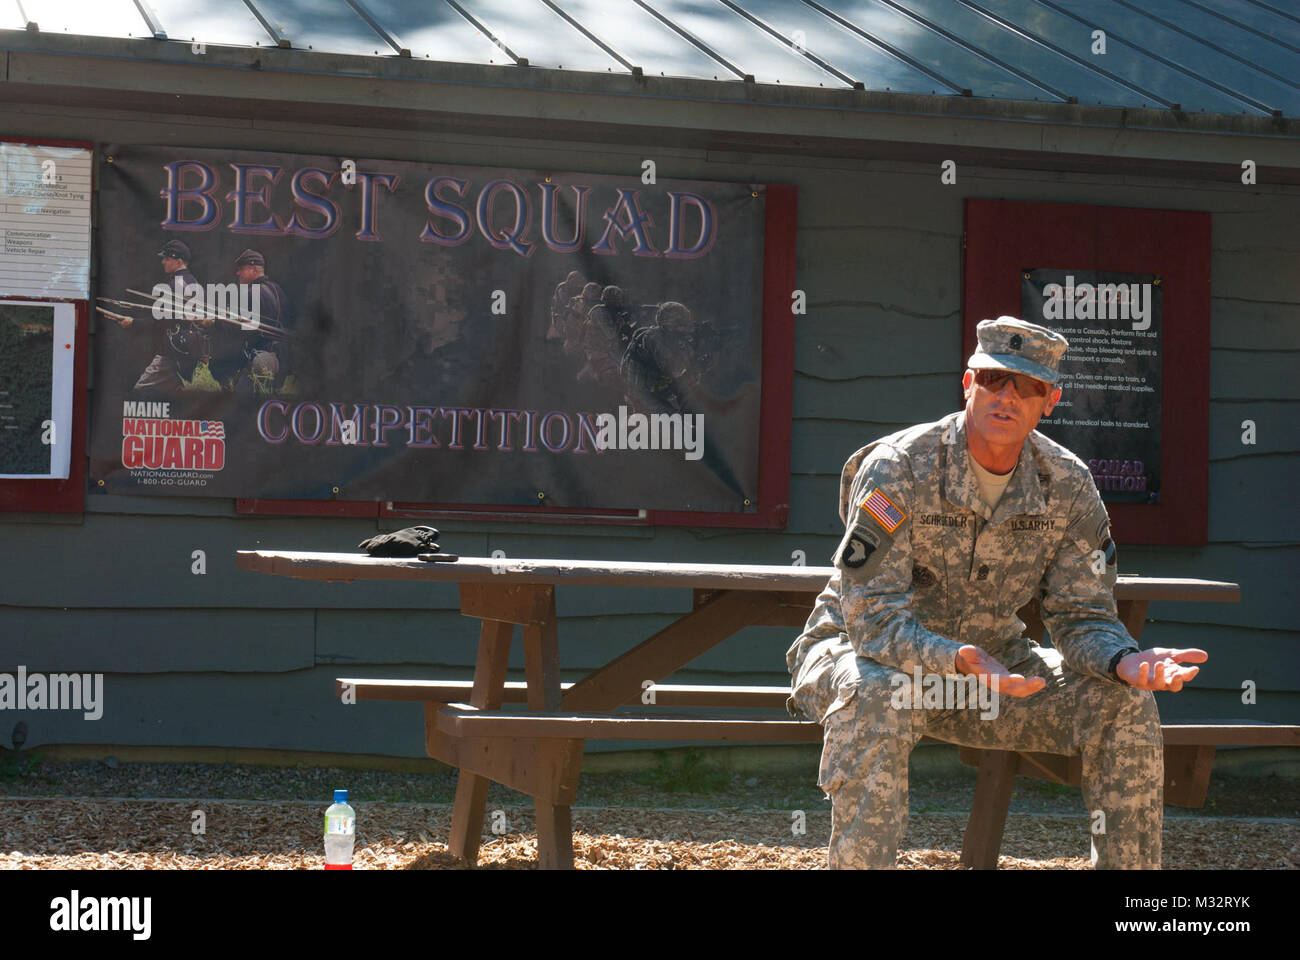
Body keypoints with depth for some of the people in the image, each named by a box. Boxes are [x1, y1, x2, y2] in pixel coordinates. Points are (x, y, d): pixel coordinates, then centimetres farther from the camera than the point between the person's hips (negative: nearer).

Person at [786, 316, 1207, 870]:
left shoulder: (1068, 486, -8)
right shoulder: (899, 468, -23)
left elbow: (1083, 618, -5)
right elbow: (874, 616, -27)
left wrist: (1126, 663, -30)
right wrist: (960, 660, -45)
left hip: (989, 662, 5)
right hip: (857, 649, -5)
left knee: (1125, 706, -14)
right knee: (877, 696, -41)